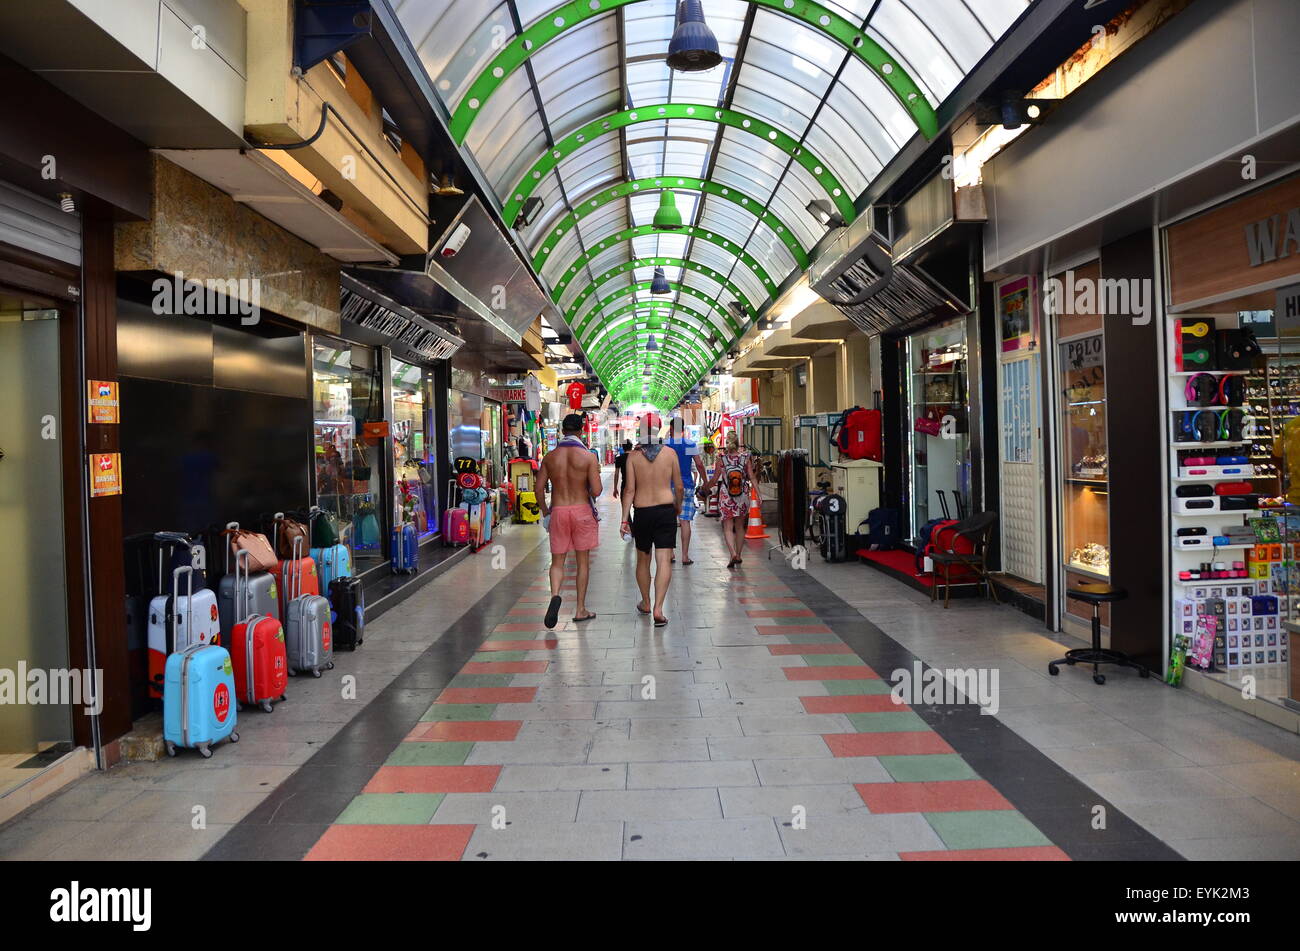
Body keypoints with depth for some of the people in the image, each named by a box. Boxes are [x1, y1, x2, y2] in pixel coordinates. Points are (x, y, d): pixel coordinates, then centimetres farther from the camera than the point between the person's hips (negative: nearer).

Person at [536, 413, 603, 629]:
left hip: (558, 511, 2)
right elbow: (596, 491, -12)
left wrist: (545, 513, 16)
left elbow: (539, 489, 3)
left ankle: (555, 595, -19)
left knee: (557, 562, 9)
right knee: (583, 562, 10)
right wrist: (595, 475, 9)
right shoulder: (588, 456, -8)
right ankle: (581, 610, 16)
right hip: (582, 511, -2)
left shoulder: (550, 456, 1)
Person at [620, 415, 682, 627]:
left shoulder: (634, 456, -4)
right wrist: (678, 506, 21)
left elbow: (630, 490, -6)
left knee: (643, 560, 17)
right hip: (666, 510, -1)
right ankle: (658, 608, -14)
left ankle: (645, 603, 31)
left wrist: (624, 518, -3)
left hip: (642, 512, 1)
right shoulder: (670, 453, -2)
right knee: (664, 561, -3)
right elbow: (678, 486, 3)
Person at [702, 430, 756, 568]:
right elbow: (751, 477, -5)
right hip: (743, 497, 2)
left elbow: (715, 479, -2)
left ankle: (732, 554, -18)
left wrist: (705, 488, 16)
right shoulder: (745, 458, -3)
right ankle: (738, 556, 24)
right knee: (739, 527, 16)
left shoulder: (721, 459, -7)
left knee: (728, 528, 2)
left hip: (726, 498, -2)